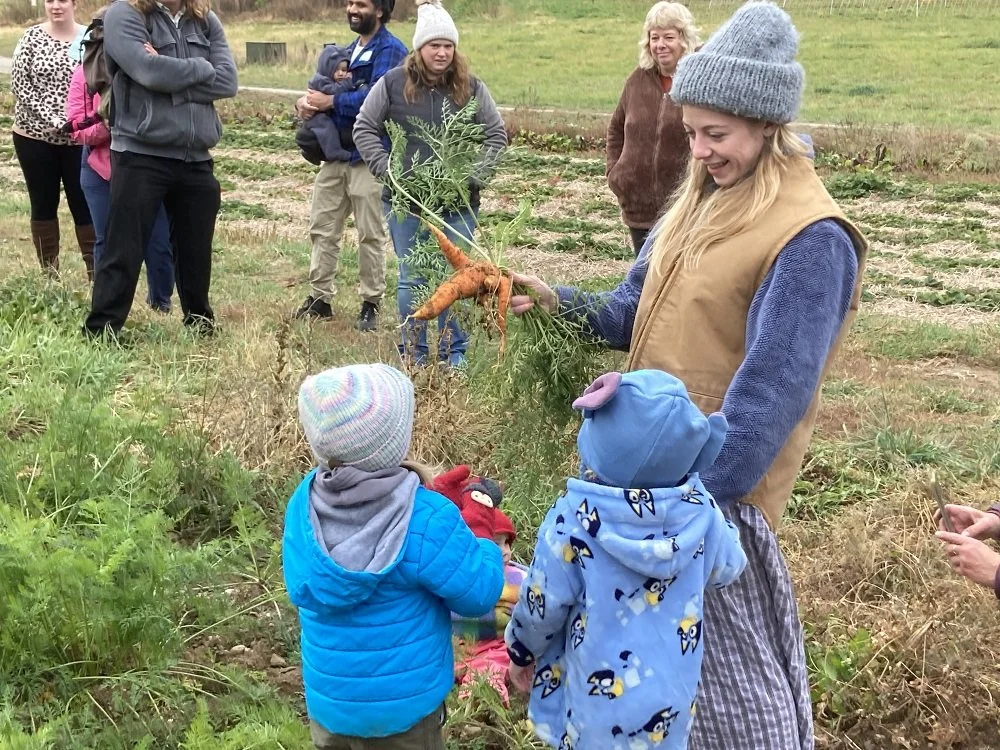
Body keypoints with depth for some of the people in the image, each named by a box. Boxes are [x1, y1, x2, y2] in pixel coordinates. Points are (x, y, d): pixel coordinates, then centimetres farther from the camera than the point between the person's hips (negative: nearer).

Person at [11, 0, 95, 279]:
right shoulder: (31, 37, 0)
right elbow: (19, 83, -5)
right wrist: (51, 118, -15)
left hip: (79, 139, -1)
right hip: (35, 137, 1)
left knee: (84, 204, 2)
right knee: (43, 204, 8)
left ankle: (95, 273, 7)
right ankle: (49, 274, 17)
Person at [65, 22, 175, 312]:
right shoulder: (85, 73, 1)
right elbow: (76, 129, -3)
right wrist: (104, 126, -20)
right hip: (101, 170, 1)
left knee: (157, 242, 0)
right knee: (107, 242, 8)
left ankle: (161, 305, 20)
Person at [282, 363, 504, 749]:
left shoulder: (304, 502, -11)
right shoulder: (425, 518, -27)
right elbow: (480, 594, -17)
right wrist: (482, 540, 4)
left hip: (326, 699, 4)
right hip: (400, 708, -4)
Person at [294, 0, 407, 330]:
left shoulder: (390, 49, -9)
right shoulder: (349, 49, 19)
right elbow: (325, 85, 18)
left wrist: (330, 102, -15)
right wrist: (305, 101, -5)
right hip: (336, 153, 8)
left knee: (370, 235, 1)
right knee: (322, 228, 9)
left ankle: (371, 304, 10)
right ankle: (320, 298, 18)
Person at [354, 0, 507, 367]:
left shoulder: (471, 87, 2)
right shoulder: (394, 83, -2)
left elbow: (496, 135, 8)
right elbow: (364, 129, 4)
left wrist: (476, 174, -4)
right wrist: (387, 170, -7)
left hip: (459, 202, 1)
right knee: (412, 280, 5)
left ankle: (454, 354, 16)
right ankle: (412, 355, 17)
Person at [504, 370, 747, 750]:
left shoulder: (575, 518, -24)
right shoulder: (700, 511, -16)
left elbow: (542, 604, -12)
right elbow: (727, 568, 5)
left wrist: (521, 652, 8)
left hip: (597, 699, -3)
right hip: (670, 696, 3)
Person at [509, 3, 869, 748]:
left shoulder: (810, 238, -21)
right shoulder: (702, 200, 8)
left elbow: (770, 393, -24)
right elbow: (635, 316, 12)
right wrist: (559, 302, -5)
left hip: (718, 484, -8)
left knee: (728, 666, 7)